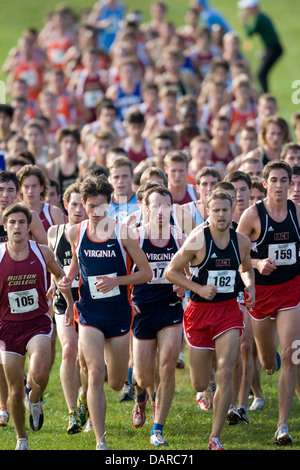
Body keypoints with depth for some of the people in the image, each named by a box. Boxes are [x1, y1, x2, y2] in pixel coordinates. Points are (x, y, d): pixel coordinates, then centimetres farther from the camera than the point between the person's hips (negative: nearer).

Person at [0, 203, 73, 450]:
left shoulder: (43, 253, -5)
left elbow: (60, 275, 16)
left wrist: (70, 303, 23)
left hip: (38, 322, 0)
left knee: (39, 376, -26)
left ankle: (35, 401, 11)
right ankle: (21, 439, 24)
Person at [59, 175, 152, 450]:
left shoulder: (123, 233, -9)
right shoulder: (76, 233, 0)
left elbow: (147, 274, -5)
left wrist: (116, 281, -18)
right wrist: (67, 280, 3)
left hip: (119, 312, 0)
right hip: (89, 312, 0)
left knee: (116, 384, 11)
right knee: (95, 373, -18)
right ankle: (100, 442, -11)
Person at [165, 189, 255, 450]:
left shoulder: (242, 242, 1)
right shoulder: (197, 240, -11)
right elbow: (171, 272, -6)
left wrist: (250, 286, 0)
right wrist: (199, 288, -17)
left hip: (229, 311, 2)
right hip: (199, 310, -2)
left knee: (226, 373, -14)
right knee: (199, 385, 6)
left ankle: (215, 438, -5)